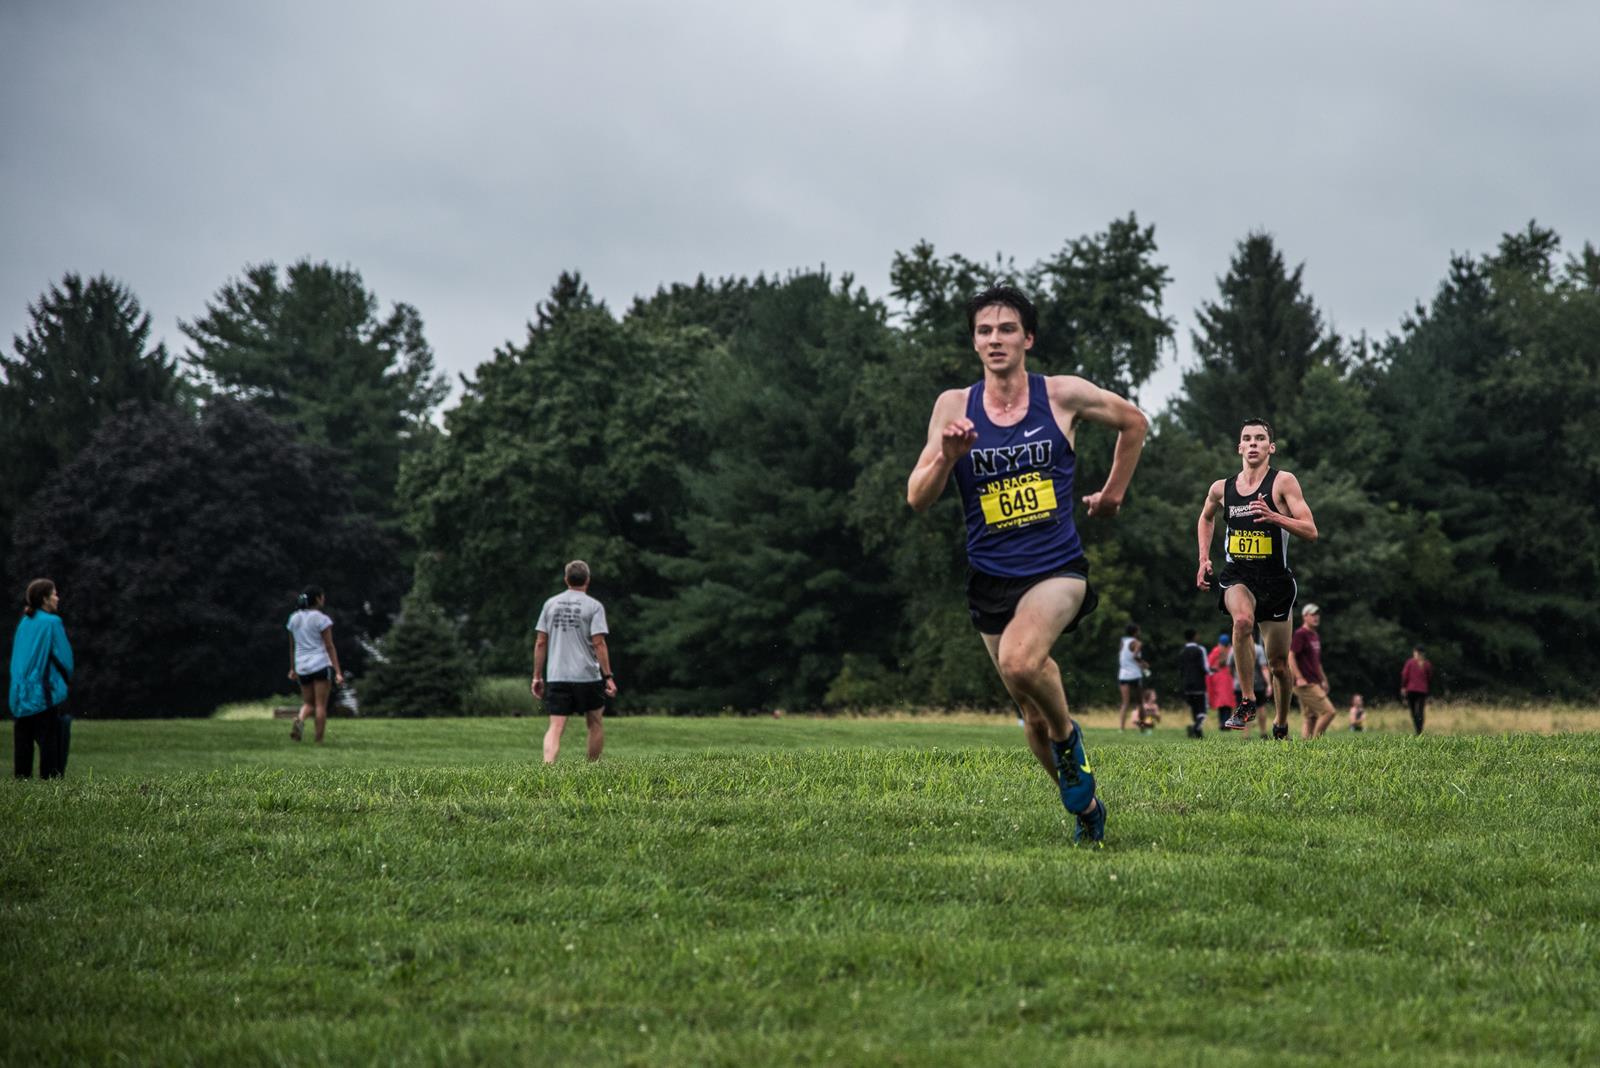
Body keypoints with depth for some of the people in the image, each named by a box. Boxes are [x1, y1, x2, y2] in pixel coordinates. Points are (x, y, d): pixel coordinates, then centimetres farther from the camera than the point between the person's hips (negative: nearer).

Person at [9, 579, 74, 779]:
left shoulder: (24, 623, 9)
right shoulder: (52, 623, -10)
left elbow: (16, 656, 15)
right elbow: (65, 657, -9)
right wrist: (67, 678, 9)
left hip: (20, 691, 6)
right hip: (47, 692, -6)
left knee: (23, 737, 9)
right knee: (50, 740, -2)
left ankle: (21, 776, 9)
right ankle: (50, 776, -5)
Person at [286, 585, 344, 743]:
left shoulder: (294, 618, 10)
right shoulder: (321, 619, -7)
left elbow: (292, 646, 15)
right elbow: (329, 647, -9)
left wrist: (292, 668, 25)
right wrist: (338, 672, -9)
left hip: (302, 667, 5)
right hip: (321, 664, -5)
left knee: (308, 703, 14)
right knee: (321, 705, 0)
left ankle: (300, 719, -17)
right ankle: (319, 740, -4)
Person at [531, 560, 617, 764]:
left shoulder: (550, 604, 7)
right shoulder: (594, 606, -4)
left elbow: (540, 642, 6)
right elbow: (599, 643, -10)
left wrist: (537, 676, 12)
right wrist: (608, 676, -7)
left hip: (556, 677, 2)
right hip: (587, 676, -2)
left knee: (556, 727, -3)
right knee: (596, 723, 16)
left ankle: (548, 765, -24)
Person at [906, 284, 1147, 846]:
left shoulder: (1064, 395, -3)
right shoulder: (954, 406, -1)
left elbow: (1133, 421, 16)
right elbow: (917, 499, -5)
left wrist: (1113, 492, 16)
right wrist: (947, 456, -22)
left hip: (1057, 569, -3)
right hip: (991, 579, 3)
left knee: (1020, 661, -31)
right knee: (1032, 710, 11)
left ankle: (1068, 735, -2)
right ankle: (1085, 808, 31)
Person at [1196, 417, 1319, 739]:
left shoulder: (1283, 482, -7)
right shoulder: (1221, 488, 4)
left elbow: (1311, 531, -14)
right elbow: (1206, 518, 27)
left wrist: (1273, 516, -28)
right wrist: (1204, 559, 15)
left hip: (1275, 580, -1)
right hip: (1236, 578, 1)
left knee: (1279, 664, 8)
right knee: (1243, 620, -34)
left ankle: (1281, 725, 34)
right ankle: (1247, 702, -24)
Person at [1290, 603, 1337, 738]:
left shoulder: (1316, 636, 19)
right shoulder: (1300, 634, -9)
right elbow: (1290, 656, -15)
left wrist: (1323, 680, 23)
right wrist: (1299, 678, -20)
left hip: (1314, 683, 9)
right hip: (1306, 684, -9)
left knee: (1311, 718, 7)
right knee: (1328, 711, -14)